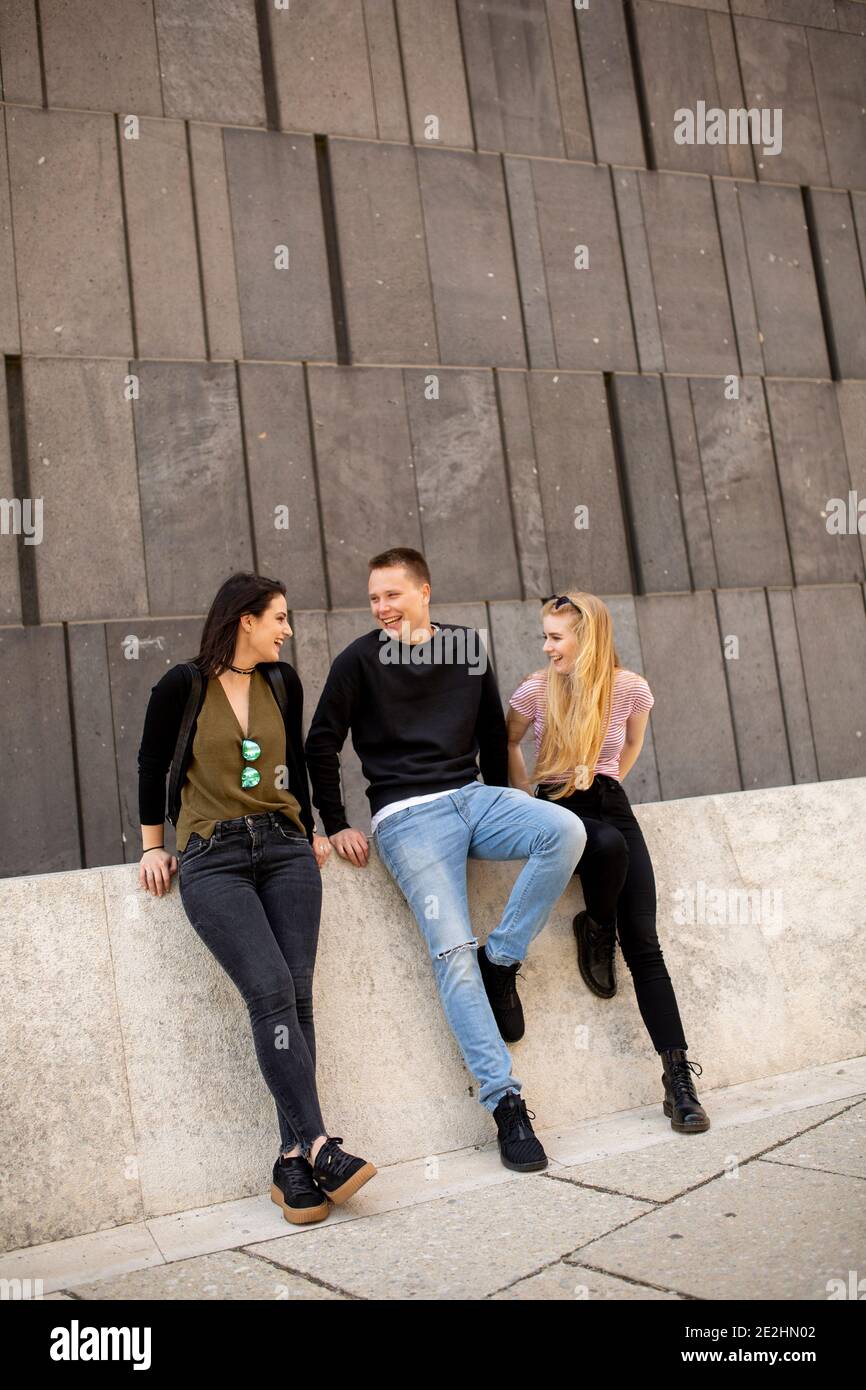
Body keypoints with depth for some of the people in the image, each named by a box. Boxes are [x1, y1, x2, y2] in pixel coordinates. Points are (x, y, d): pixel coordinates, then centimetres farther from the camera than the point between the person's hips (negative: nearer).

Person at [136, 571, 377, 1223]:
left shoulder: (283, 681, 12)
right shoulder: (183, 685, 0)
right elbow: (152, 766, 11)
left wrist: (311, 831, 26)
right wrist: (153, 846, 13)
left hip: (284, 849, 4)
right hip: (212, 857, -4)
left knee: (297, 995, -9)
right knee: (271, 991, -20)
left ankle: (295, 1164, -6)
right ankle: (320, 1147, -19)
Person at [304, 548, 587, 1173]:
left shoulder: (467, 648, 12)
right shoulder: (359, 660, 1)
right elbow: (321, 746, 5)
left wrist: (500, 809, 20)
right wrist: (336, 826, 3)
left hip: (472, 796, 4)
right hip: (407, 815, -4)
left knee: (566, 830, -24)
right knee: (452, 950, -17)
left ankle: (501, 962, -9)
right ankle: (506, 1101, -12)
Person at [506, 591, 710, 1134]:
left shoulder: (630, 688, -3)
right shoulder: (536, 690, -4)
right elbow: (506, 744, 14)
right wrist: (528, 798, 10)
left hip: (611, 805, 1)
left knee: (644, 941, -12)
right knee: (608, 844, -39)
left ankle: (679, 1078, -11)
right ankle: (596, 931, -5)